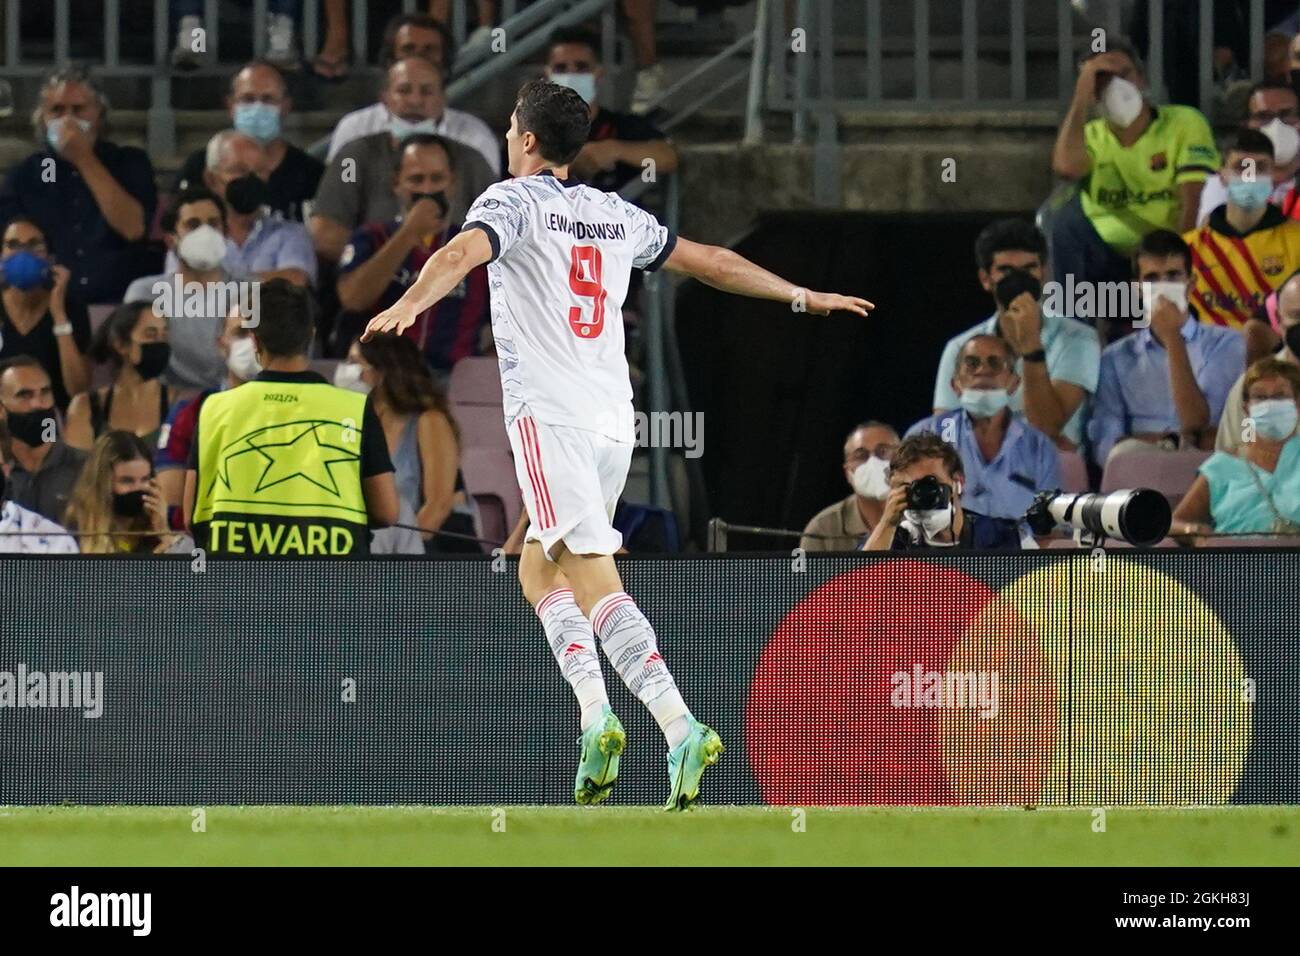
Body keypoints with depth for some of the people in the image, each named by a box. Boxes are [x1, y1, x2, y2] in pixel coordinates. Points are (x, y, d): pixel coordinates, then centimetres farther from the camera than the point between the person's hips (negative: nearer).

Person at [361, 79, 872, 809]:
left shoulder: (514, 201, 1)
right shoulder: (617, 215, 20)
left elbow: (464, 252, -20)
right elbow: (708, 261, 30)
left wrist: (409, 304, -38)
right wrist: (803, 296, 43)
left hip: (549, 415, -7)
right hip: (615, 421, 7)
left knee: (595, 584, -16)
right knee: (538, 571, 19)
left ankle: (679, 723, -32)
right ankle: (598, 711, 0)